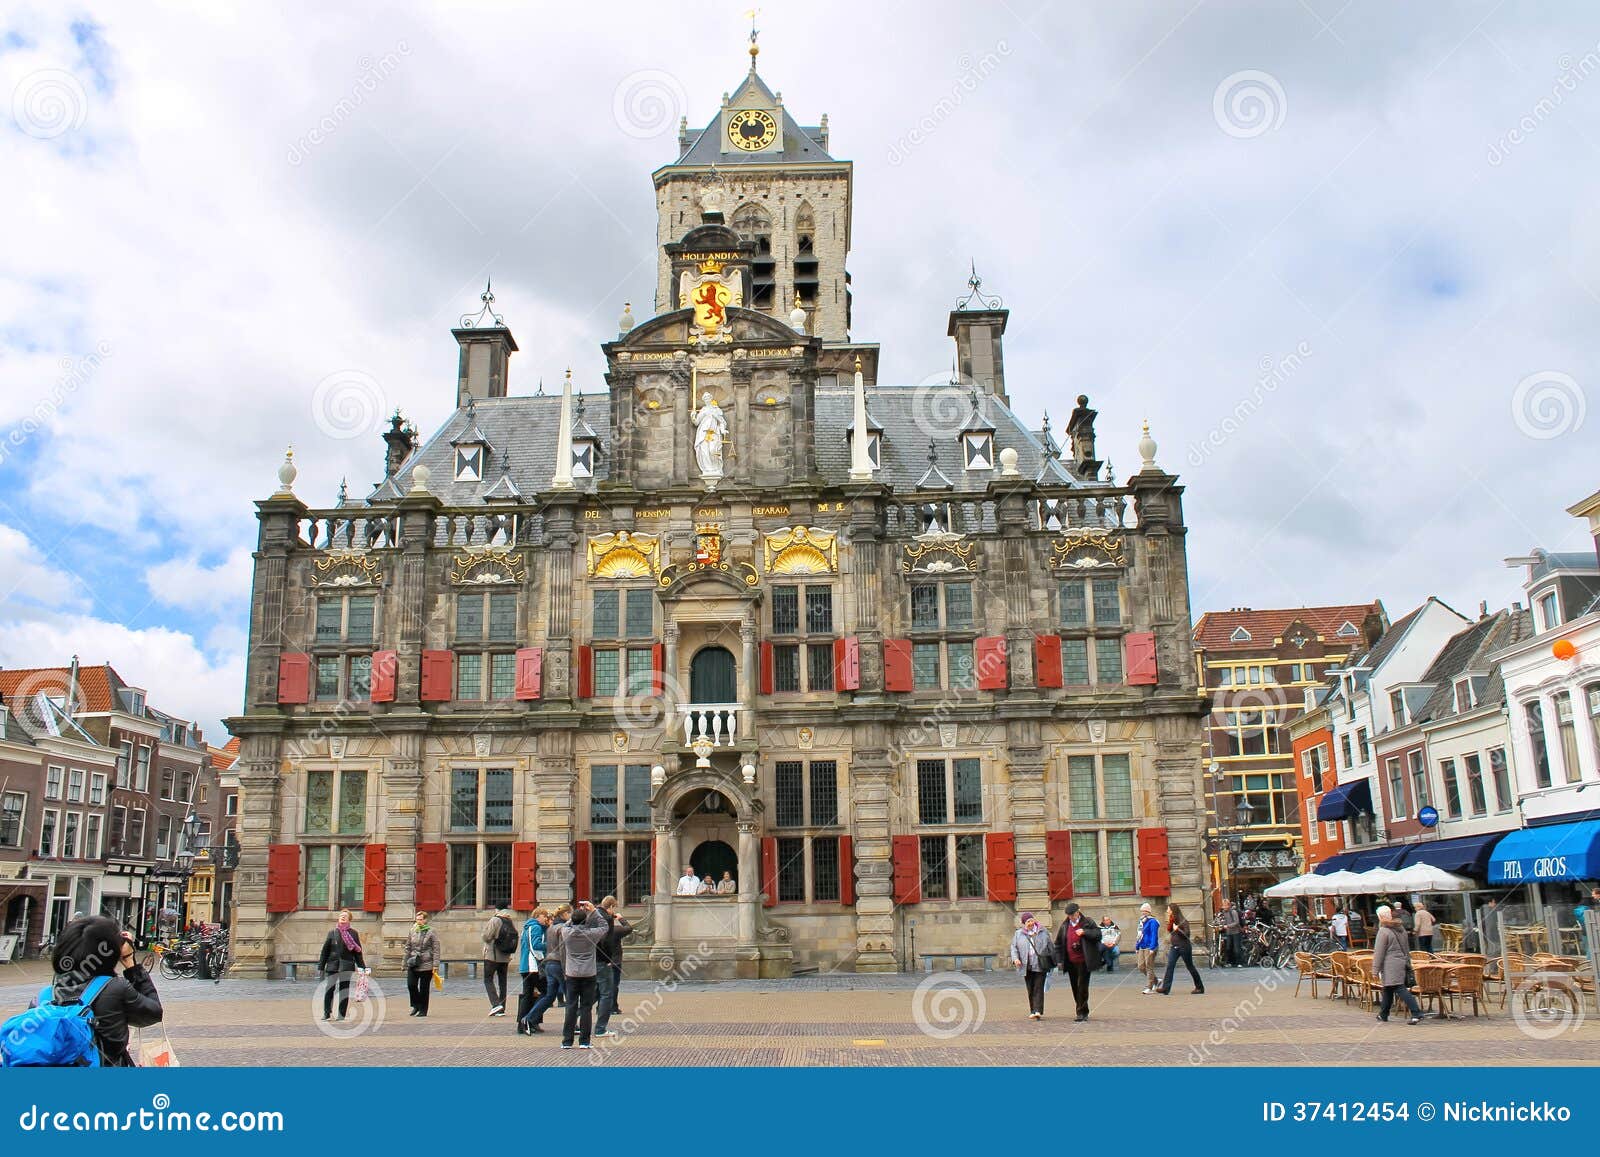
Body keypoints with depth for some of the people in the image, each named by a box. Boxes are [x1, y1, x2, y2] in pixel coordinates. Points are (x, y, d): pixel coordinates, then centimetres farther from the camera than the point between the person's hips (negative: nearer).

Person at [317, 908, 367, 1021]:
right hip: (332, 966, 1)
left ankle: (342, 1014, 8)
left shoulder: (353, 933, 6)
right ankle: (327, 1013, 4)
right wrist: (321, 966, 6)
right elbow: (325, 950, 8)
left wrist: (362, 967, 2)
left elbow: (357, 951, 7)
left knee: (344, 990, 2)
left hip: (347, 966, -1)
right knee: (328, 989, -5)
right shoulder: (332, 933, 7)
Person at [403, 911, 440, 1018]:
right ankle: (416, 1005, 16)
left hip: (426, 965, -3)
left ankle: (423, 1010, 14)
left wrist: (435, 965, -11)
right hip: (413, 964, 3)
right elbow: (408, 948, 15)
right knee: (411, 984, -6)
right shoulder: (412, 932, 8)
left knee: (424, 988, 3)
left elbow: (436, 950, -5)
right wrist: (406, 962, 12)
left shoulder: (431, 933, -3)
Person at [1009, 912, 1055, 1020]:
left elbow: (1050, 946, 12)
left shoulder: (1043, 932, 7)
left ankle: (1038, 1011, -13)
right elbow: (1014, 947, 8)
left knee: (1039, 988, -9)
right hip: (1027, 967, 2)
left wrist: (1053, 961, 12)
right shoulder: (1018, 934, 8)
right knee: (1030, 990, 5)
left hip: (1040, 966, -2)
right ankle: (1032, 1011, 12)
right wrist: (1015, 958, -9)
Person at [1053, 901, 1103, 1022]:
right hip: (1070, 962, 5)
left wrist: (1084, 932, -20)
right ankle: (1083, 1012, 23)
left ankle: (1082, 1013, 0)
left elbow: (1098, 934, -8)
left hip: (1083, 961, -5)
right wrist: (1060, 960, 9)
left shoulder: (1087, 922, -2)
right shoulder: (1065, 925, 9)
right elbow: (1058, 943, 14)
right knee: (1075, 988, 11)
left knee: (1082, 987, -7)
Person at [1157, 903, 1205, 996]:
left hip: (1184, 947, -6)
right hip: (1174, 947, 6)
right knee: (1170, 966, -6)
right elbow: (1169, 931, 7)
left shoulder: (1183, 921, -11)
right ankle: (1166, 988, -12)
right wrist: (1170, 922, -4)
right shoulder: (1172, 921, 10)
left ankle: (1200, 987, 19)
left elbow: (1187, 934, -15)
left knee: (1190, 967, 5)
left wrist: (1177, 929, -23)